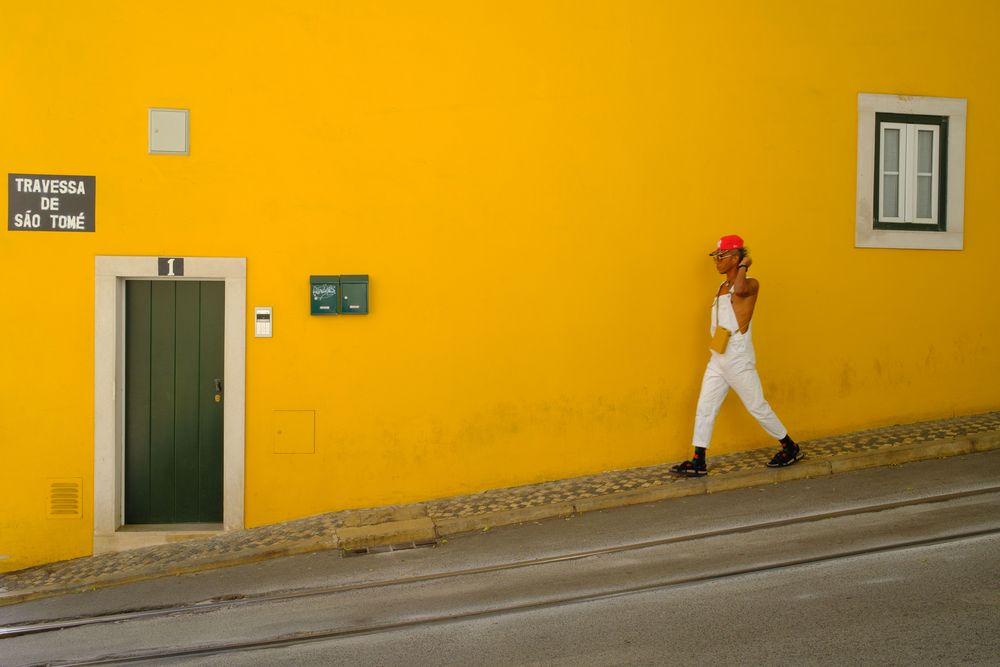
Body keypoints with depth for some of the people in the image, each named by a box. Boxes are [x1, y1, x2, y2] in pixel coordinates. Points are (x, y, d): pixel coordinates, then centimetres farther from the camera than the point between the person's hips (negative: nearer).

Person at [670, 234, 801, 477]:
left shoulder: (751, 284, -12)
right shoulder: (722, 287, 13)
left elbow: (739, 290, -37)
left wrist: (744, 265, -22)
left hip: (739, 361, -8)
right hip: (717, 360, 8)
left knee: (758, 407, 3)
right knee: (704, 408, 5)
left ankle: (790, 448, 21)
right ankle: (698, 463, 9)